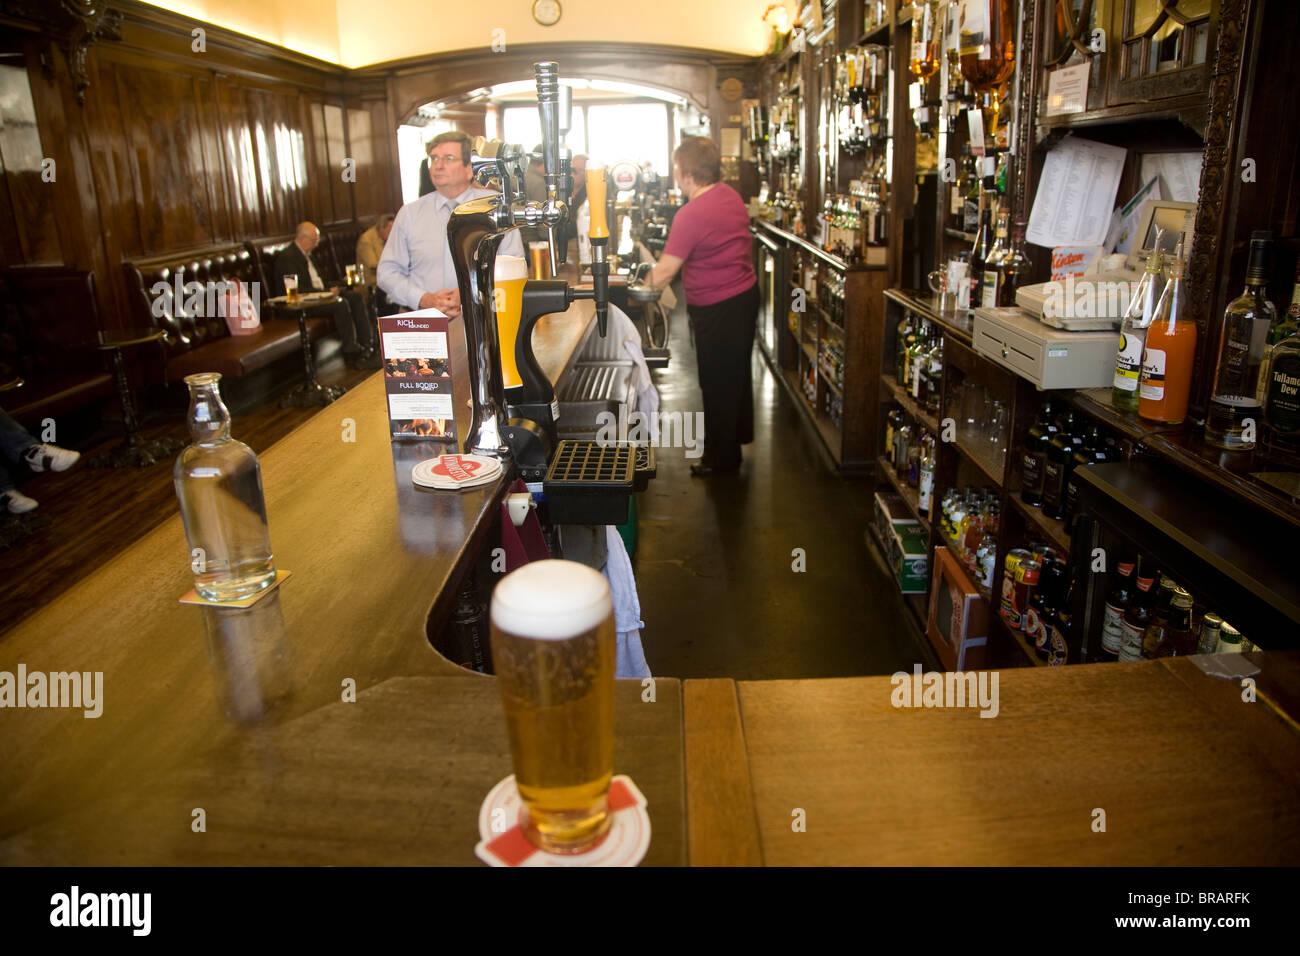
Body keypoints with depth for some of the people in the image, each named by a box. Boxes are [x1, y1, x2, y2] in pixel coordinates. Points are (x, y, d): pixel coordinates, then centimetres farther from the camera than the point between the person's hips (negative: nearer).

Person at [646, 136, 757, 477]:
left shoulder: (692, 215, -25)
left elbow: (663, 274, -26)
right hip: (745, 292, 9)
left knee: (718, 383, 4)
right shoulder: (730, 195, 4)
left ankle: (721, 458, 17)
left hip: (718, 308, -9)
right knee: (737, 370, 25)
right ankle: (740, 433, 45)